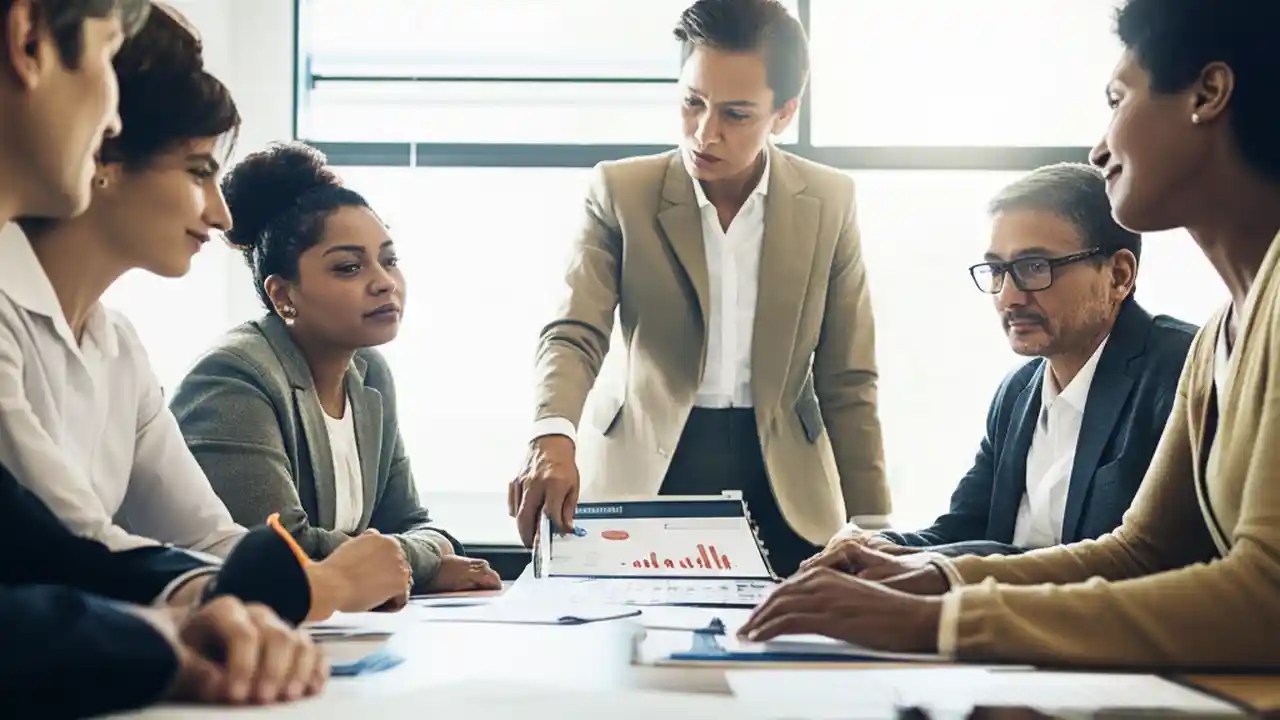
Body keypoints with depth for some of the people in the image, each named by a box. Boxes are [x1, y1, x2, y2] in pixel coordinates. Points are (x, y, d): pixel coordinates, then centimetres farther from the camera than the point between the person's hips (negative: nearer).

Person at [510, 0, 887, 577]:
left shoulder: (829, 201, 1)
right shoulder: (621, 191, -3)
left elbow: (846, 382, 4)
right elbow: (574, 335, -12)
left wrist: (870, 534, 2)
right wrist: (553, 440, -32)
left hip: (785, 490, 1)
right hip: (645, 480, -1)